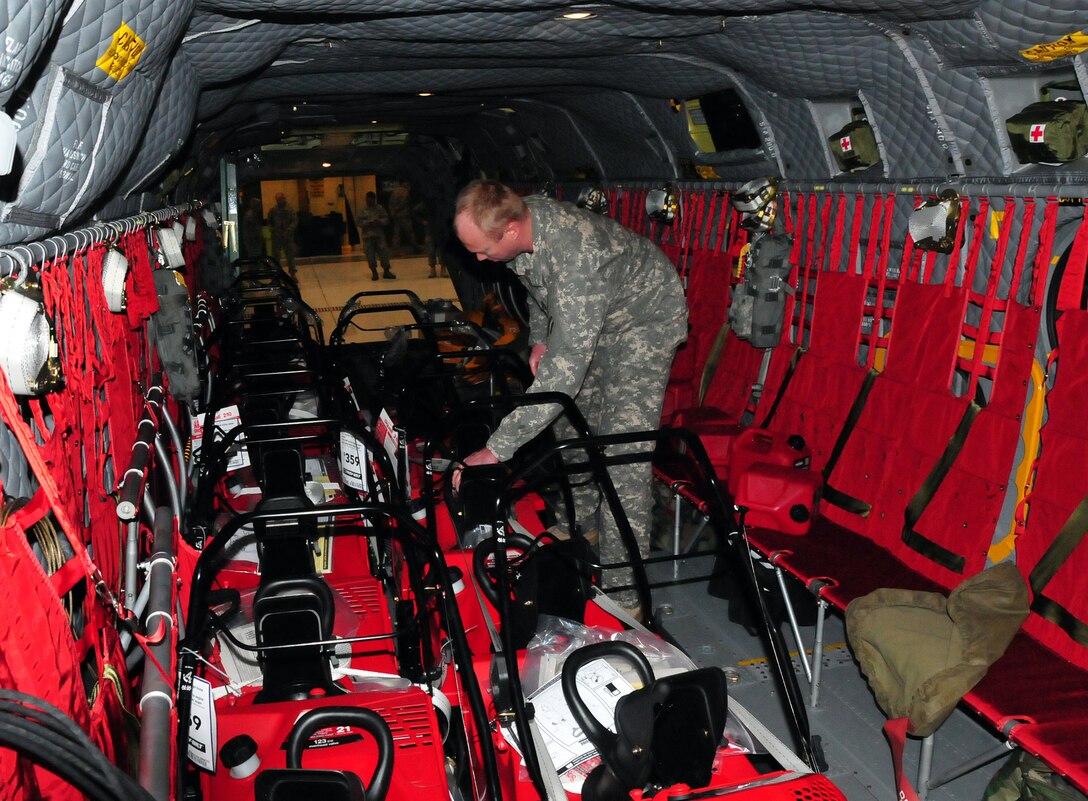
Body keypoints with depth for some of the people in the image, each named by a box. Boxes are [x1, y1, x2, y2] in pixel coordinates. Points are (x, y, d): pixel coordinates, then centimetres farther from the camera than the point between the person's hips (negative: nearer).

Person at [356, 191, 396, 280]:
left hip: (379, 235, 1)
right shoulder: (362, 210, 4)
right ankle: (374, 273, 11)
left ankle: (386, 271, 10)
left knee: (384, 252, -1)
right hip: (367, 236, -1)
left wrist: (380, 221, -14)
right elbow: (358, 221, -3)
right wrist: (368, 223, -16)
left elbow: (386, 219, 5)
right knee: (370, 255, 0)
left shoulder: (380, 208, 9)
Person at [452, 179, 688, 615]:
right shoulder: (521, 220, -16)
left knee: (624, 455, -15)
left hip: (645, 320, -9)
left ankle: (623, 595, -8)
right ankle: (581, 521, 38)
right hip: (591, 318, 9)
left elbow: (564, 370, -45)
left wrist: (495, 450, -44)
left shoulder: (576, 252, -42)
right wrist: (539, 338, 0)